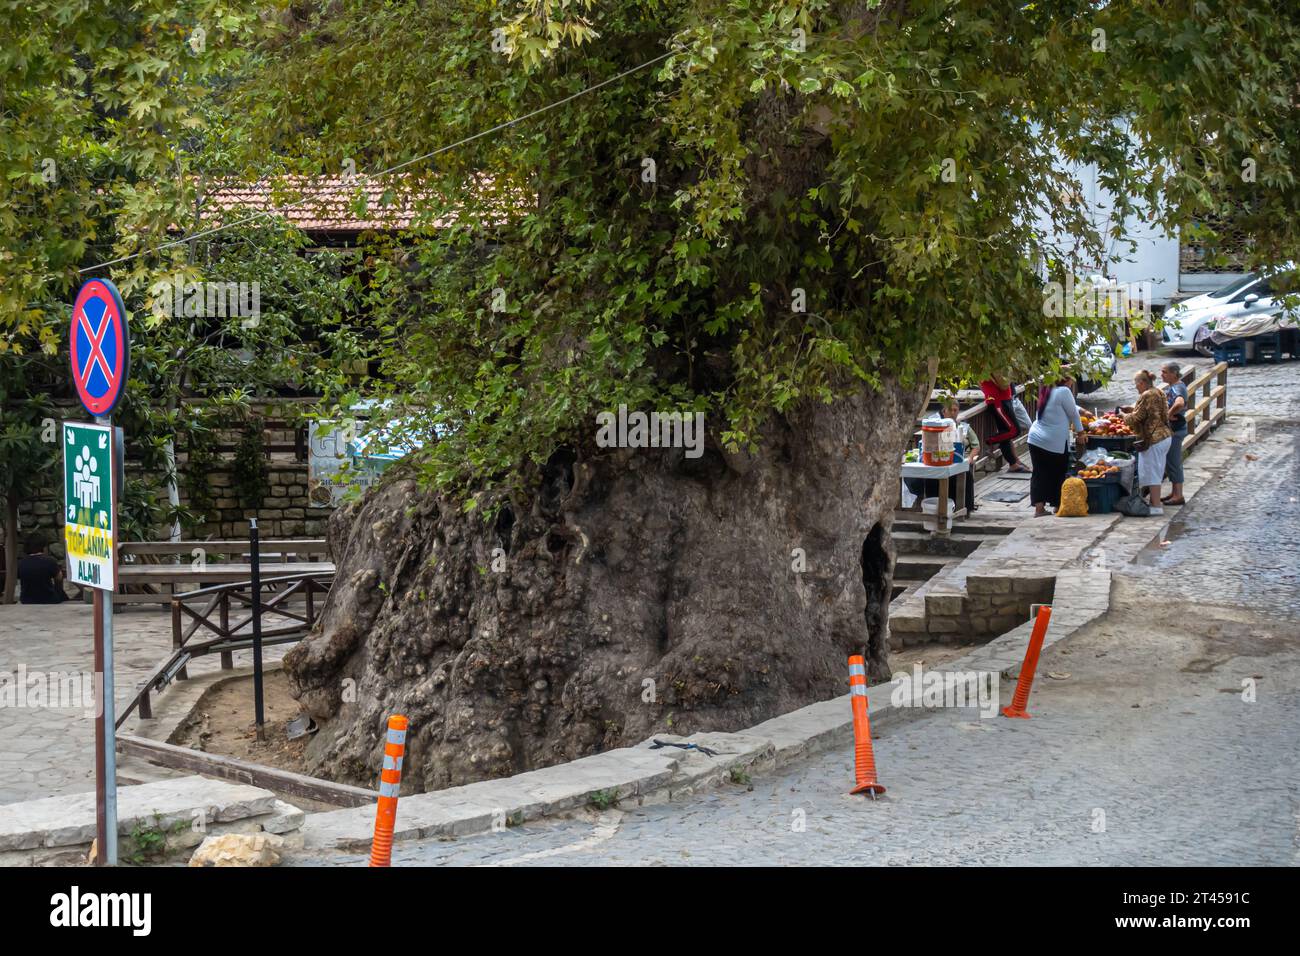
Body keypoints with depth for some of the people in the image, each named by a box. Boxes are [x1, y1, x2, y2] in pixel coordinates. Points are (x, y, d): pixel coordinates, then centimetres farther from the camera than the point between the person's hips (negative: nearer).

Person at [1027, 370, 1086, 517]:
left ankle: (1039, 508, 4)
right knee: (1058, 474, 10)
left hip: (1035, 439, 7)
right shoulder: (1064, 391, -14)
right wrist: (1081, 433, 7)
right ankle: (1058, 505, 19)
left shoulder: (1048, 391, 11)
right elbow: (1073, 414, -5)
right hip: (1055, 443, -7)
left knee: (1040, 474, 8)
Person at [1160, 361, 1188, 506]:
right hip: (1172, 429, 10)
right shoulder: (1173, 386, 10)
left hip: (1175, 430, -10)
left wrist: (1169, 415, -28)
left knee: (1173, 462, -3)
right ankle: (1174, 492, 27)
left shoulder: (1177, 388, -21)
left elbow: (1179, 403, -43)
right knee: (1171, 461, 17)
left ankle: (1178, 496, 4)